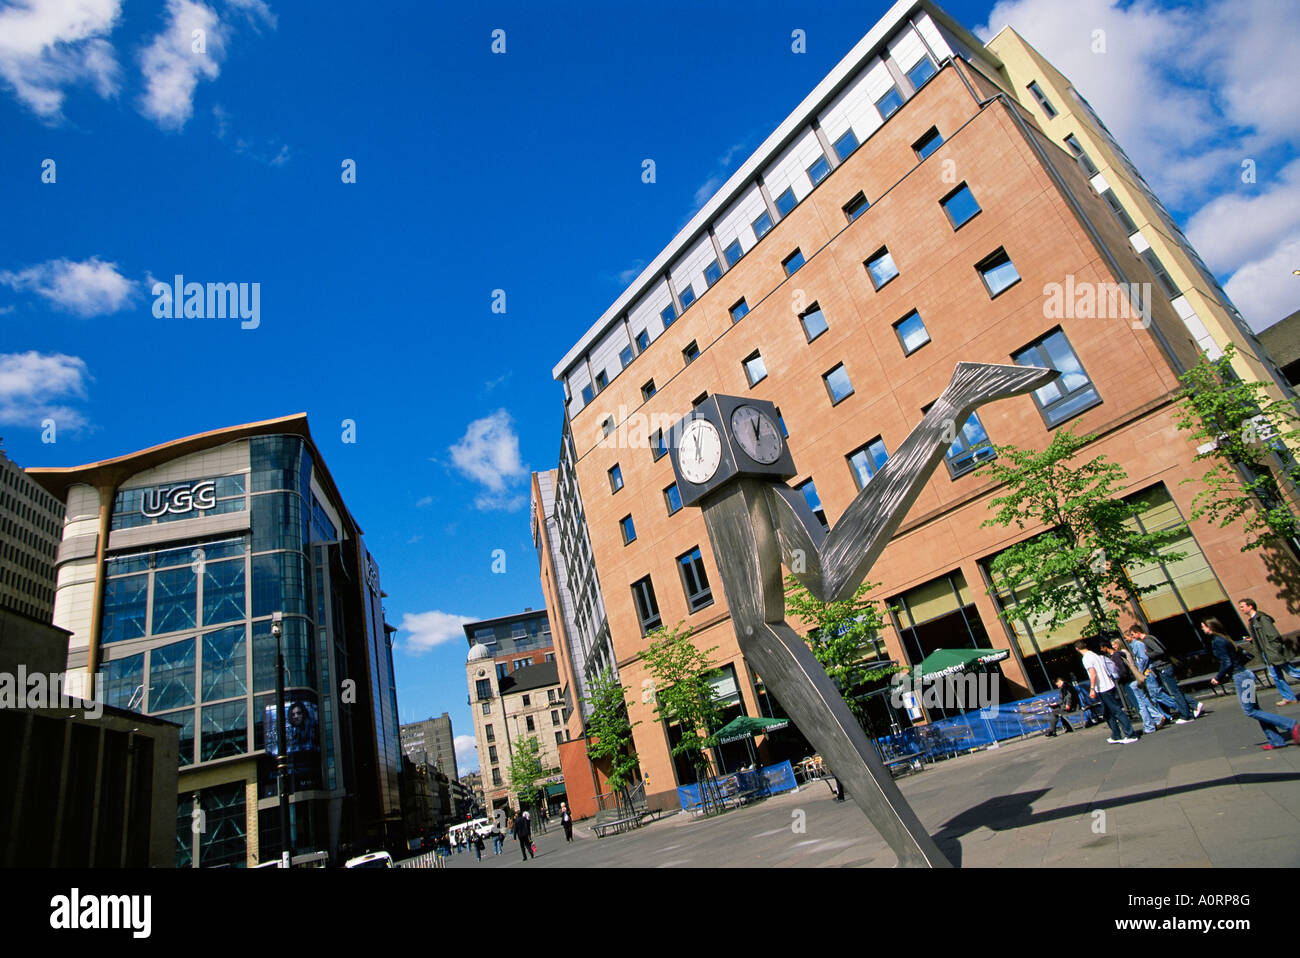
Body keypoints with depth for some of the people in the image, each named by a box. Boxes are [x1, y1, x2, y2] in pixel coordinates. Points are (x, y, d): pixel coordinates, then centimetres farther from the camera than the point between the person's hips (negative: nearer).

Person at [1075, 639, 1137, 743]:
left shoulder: (1086, 658, -13)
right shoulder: (1095, 655, 13)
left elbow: (1093, 674, -22)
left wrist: (1092, 689, -20)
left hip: (1103, 689, -9)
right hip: (1109, 685, 9)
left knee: (1117, 711, -5)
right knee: (1108, 714, 16)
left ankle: (1130, 735, -3)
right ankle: (1116, 736, 20)